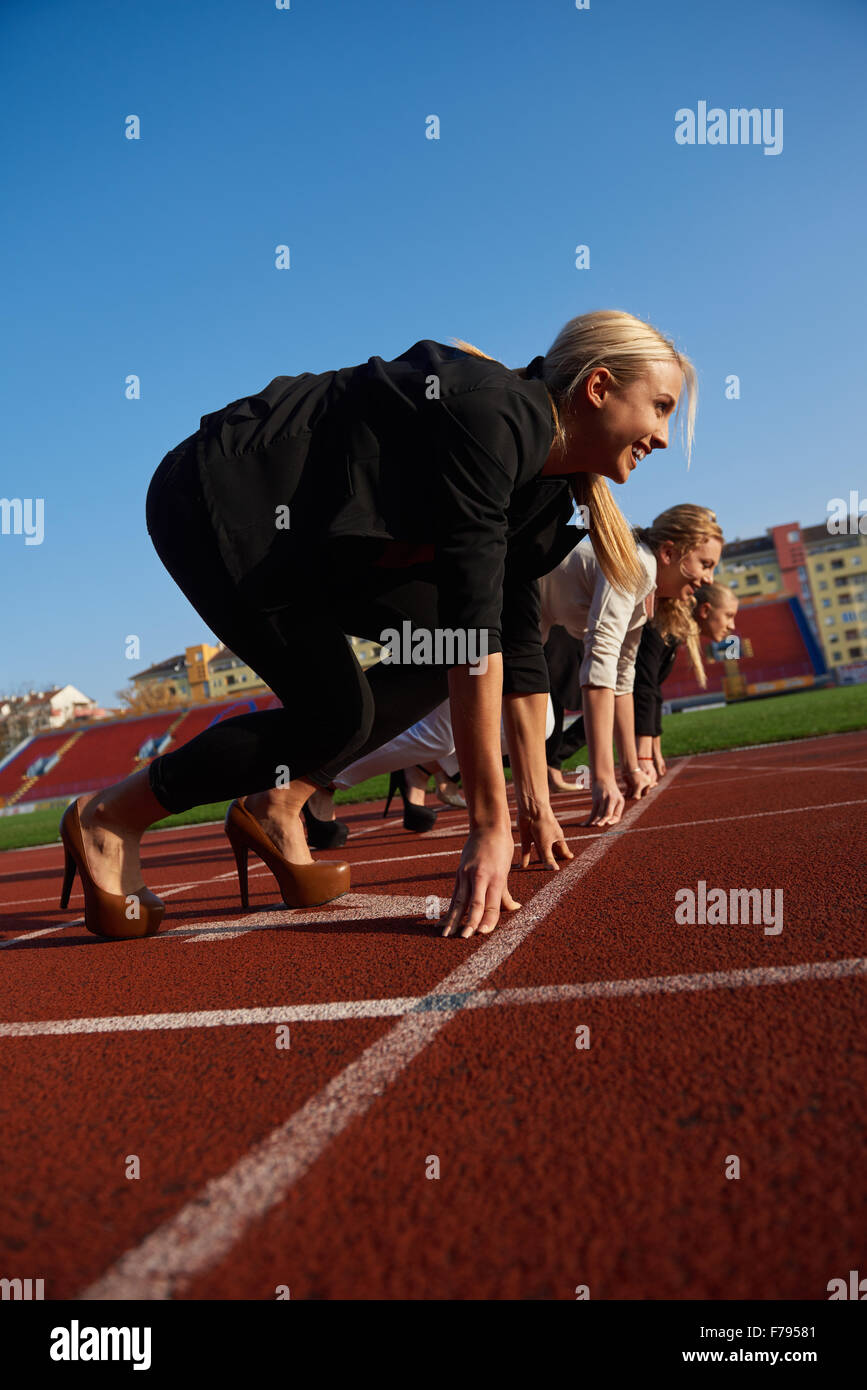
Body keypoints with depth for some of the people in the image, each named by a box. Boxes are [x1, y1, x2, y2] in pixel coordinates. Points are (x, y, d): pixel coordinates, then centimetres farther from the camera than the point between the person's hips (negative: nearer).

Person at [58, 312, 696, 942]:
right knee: (338, 712, -16)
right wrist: (489, 825, -28)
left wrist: (536, 803, 7)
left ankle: (275, 804, 5)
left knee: (442, 645, 0)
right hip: (215, 501, -9)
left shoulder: (543, 487, 3)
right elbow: (476, 627, -31)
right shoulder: (493, 416, -25)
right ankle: (107, 816, 1)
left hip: (303, 530, 9)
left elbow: (518, 643, 6)